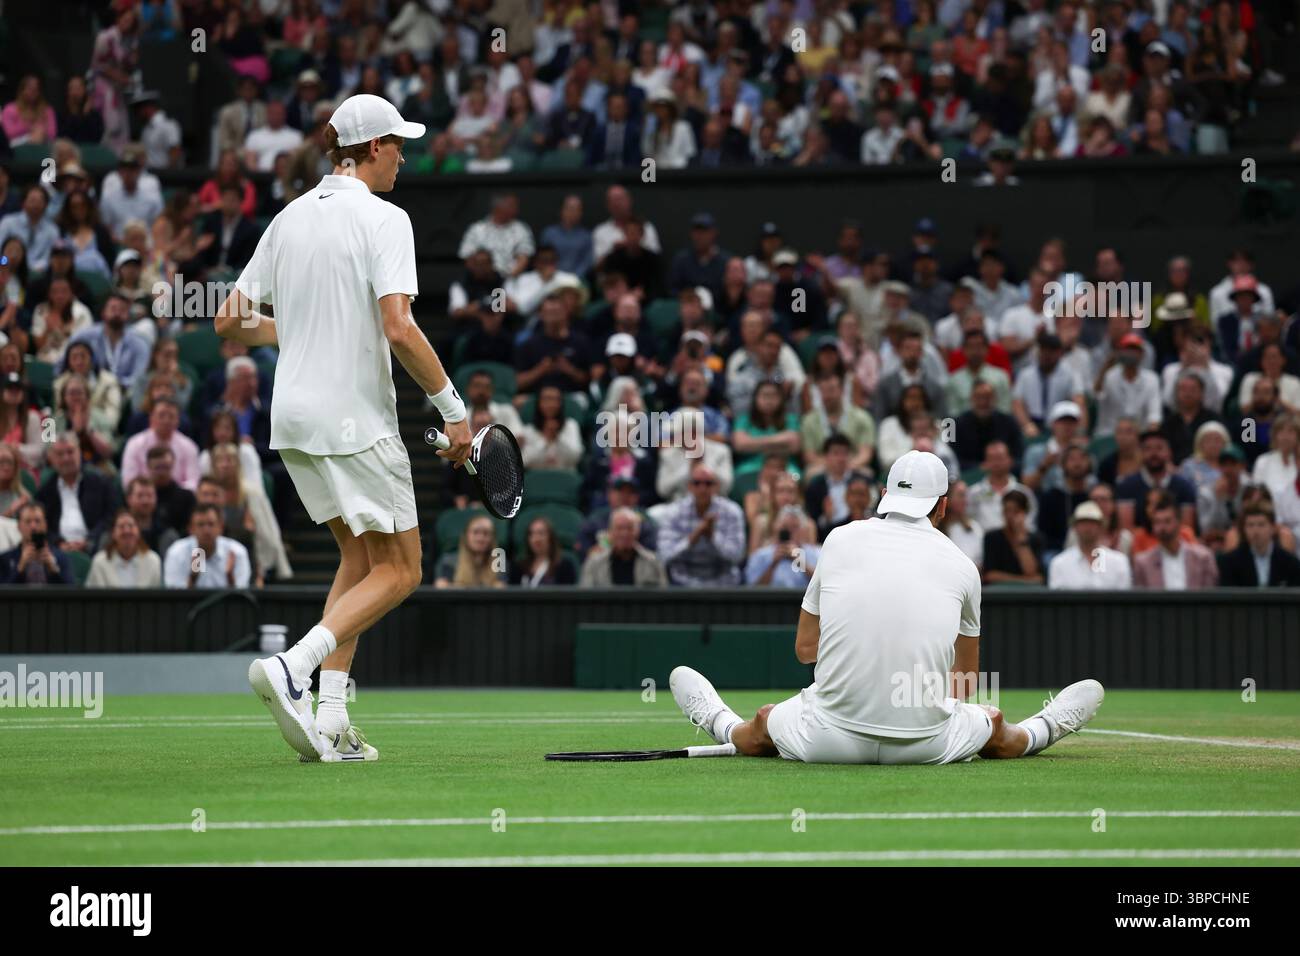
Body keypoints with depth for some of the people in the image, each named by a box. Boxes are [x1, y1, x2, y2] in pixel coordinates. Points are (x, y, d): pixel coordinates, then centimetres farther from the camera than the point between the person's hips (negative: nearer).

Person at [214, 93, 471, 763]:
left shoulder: (288, 218, 9)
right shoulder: (382, 219, -11)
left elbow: (231, 321, 10)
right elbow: (399, 330, -22)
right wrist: (452, 408, -14)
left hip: (293, 418, 7)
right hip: (355, 419, -7)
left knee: (360, 557, 18)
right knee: (398, 570, 3)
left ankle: (329, 726, 7)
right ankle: (291, 667, -18)